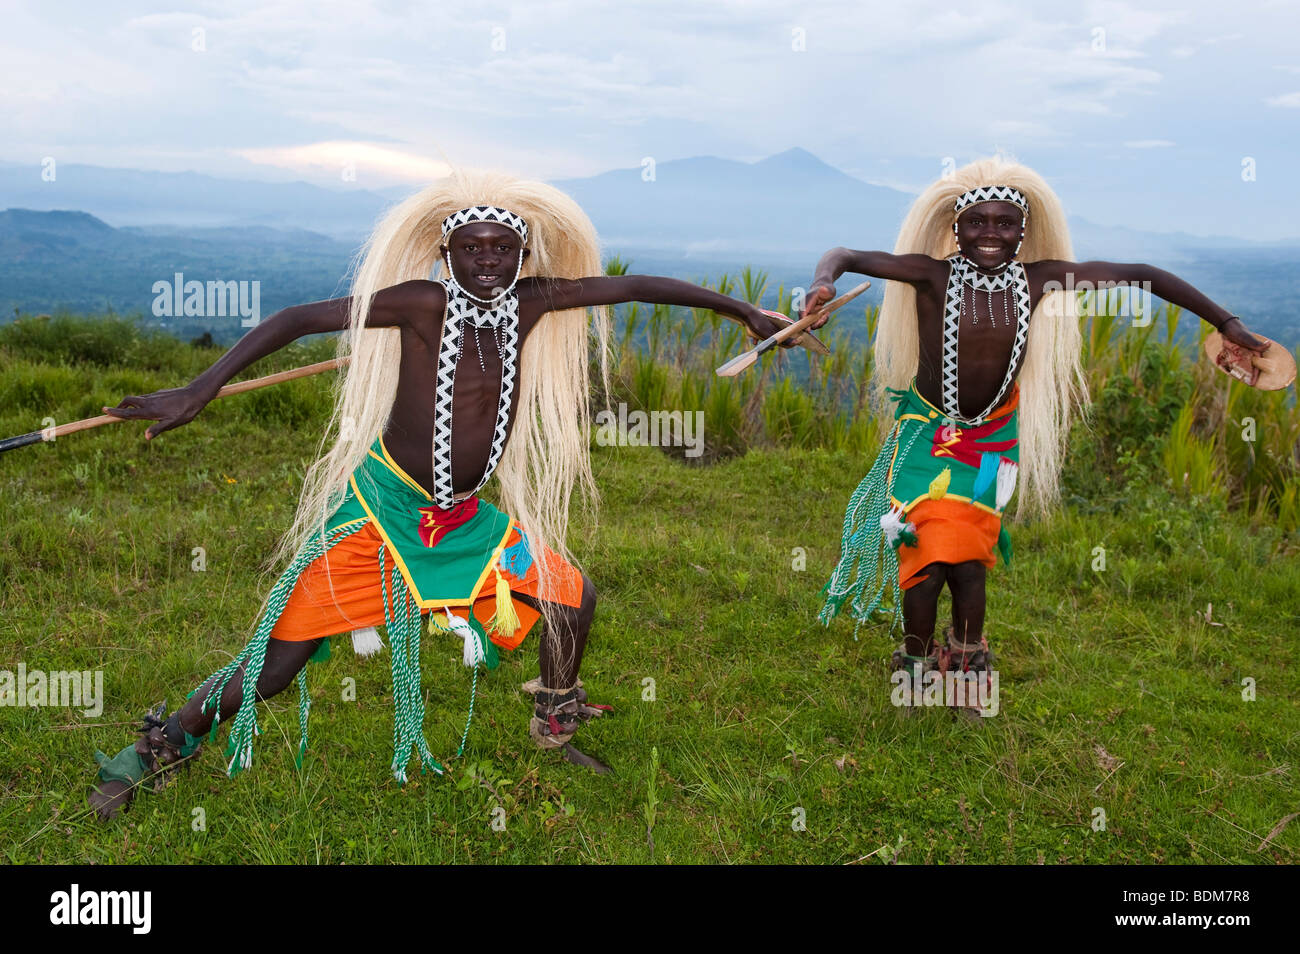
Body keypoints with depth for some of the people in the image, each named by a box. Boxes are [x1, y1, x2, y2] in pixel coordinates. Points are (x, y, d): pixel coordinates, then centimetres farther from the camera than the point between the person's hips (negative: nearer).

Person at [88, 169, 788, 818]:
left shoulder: (528, 303, -4)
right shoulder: (424, 302, -17)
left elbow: (631, 285, 3)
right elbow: (300, 319, -19)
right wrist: (200, 389, -25)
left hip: (467, 518, 6)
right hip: (381, 506, -5)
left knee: (572, 599, 8)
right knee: (275, 666, -5)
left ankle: (553, 725, 34)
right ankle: (158, 750, 18)